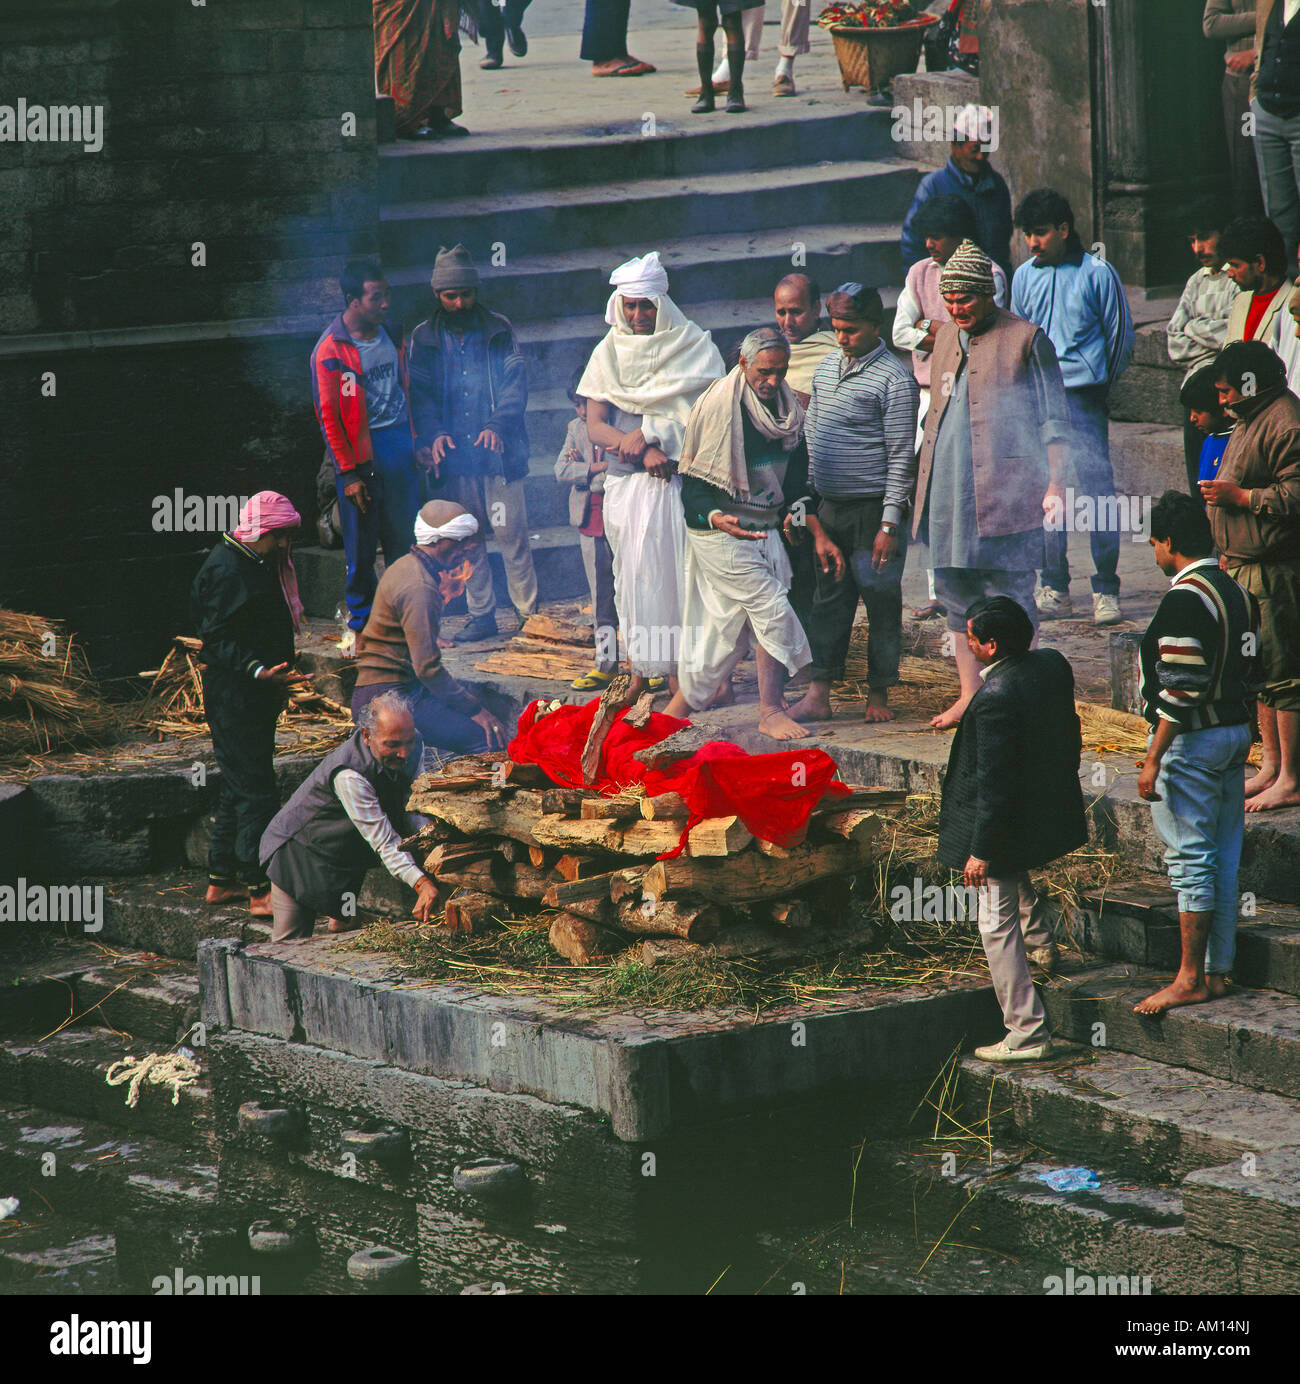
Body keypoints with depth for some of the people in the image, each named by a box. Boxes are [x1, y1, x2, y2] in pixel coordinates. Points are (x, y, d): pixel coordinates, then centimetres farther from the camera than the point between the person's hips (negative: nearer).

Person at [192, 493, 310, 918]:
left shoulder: (258, 563, 14)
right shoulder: (227, 569, -18)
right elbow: (218, 639, -23)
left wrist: (276, 678, 28)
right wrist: (258, 671, -35)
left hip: (254, 693, 11)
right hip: (233, 695, -11)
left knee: (240, 787, 15)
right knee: (256, 791, -10)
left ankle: (221, 881, 23)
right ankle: (261, 892, -10)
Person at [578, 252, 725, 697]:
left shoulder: (694, 348, 4)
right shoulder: (610, 353, 11)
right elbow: (595, 426, 5)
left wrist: (648, 434, -14)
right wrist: (644, 451, -12)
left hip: (681, 480, -3)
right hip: (627, 479, 3)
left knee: (676, 569, -9)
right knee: (634, 572, 0)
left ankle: (678, 668, -7)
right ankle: (640, 668, 4)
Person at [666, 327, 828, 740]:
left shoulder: (788, 410, 9)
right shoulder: (717, 407, -13)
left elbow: (796, 481, 16)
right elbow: (693, 479, -12)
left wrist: (820, 535, 6)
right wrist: (715, 517, -28)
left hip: (765, 531, 7)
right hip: (721, 533, -7)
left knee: (728, 630, 6)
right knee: (773, 610, -13)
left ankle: (680, 706, 18)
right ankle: (770, 711, -5)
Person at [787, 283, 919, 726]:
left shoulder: (894, 380, -11)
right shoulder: (826, 367, 11)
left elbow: (901, 457, -13)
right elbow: (811, 432, 19)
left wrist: (890, 524, -16)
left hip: (873, 508, -6)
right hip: (829, 507, 6)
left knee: (881, 602, 2)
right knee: (829, 600, 7)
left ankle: (878, 695, 10)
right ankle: (818, 694, 8)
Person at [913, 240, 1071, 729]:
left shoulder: (1026, 340, -3)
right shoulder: (947, 337, 16)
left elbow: (1054, 419, -2)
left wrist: (1055, 484, -8)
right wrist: (924, 479, 20)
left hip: (1005, 490, -6)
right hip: (948, 489, 6)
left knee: (1008, 594, -5)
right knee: (955, 591, 8)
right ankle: (970, 693, 16)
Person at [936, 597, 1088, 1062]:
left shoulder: (995, 699, -30)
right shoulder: (1053, 664, -5)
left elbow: (994, 782, -26)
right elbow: (1070, 733, 11)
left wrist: (981, 852, -18)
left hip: (1009, 824, -9)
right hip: (1053, 810, 9)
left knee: (998, 926, 5)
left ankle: (1027, 1034, 9)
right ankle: (1039, 938, 44)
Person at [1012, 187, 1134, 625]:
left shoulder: (1096, 274, -4)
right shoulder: (1024, 277, 9)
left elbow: (1120, 334, 4)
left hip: (1082, 397, -4)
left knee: (1098, 492, -10)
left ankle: (1106, 589, -4)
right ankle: (1054, 588, 11)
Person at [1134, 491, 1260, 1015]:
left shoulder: (1184, 600, -18)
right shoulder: (1238, 593, 10)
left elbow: (1180, 690, -22)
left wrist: (1153, 760, -19)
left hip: (1191, 740, -9)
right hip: (1236, 732, 9)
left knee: (1190, 860, -5)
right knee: (1223, 858, 11)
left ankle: (1190, 978, -4)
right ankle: (1218, 971, 14)